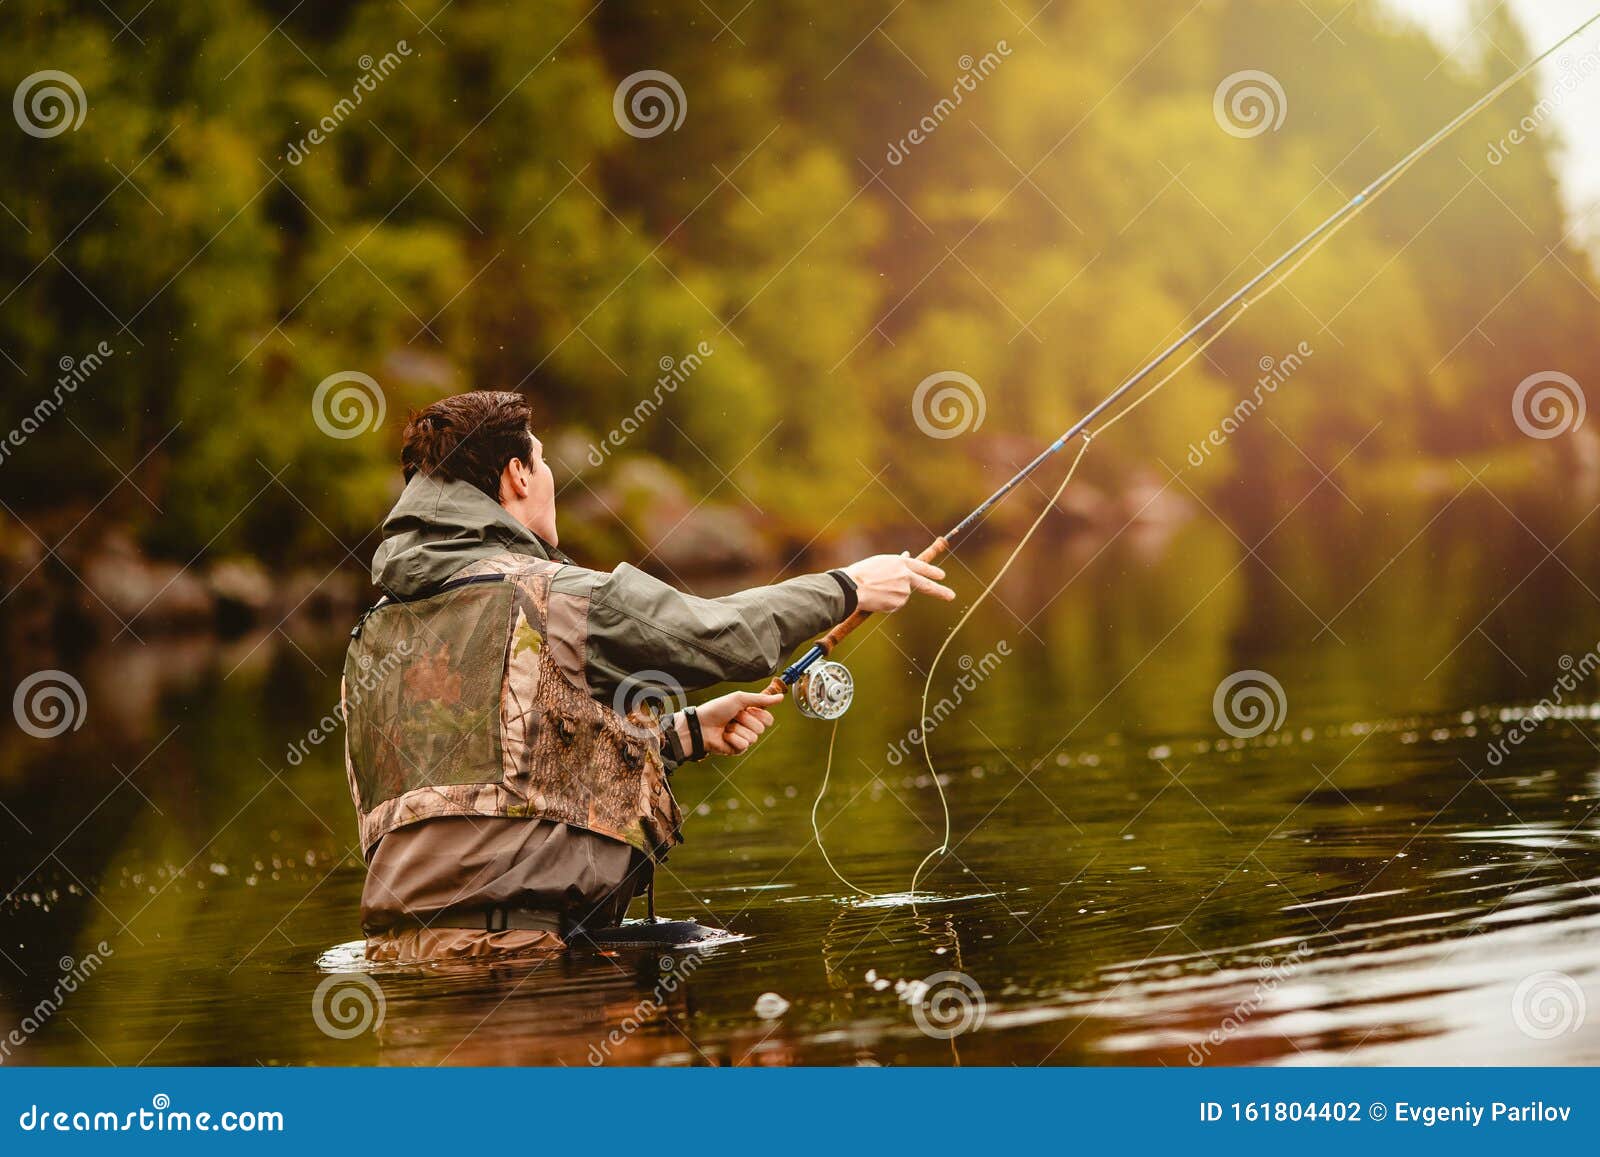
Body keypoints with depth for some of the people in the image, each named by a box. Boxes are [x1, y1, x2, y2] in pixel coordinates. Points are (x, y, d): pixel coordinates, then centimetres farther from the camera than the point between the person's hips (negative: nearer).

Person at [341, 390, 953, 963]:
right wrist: (850, 587, 24)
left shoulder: (372, 637, 16)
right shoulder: (556, 596, -6)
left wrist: (689, 732, 28)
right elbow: (722, 635, 7)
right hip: (511, 940, -8)